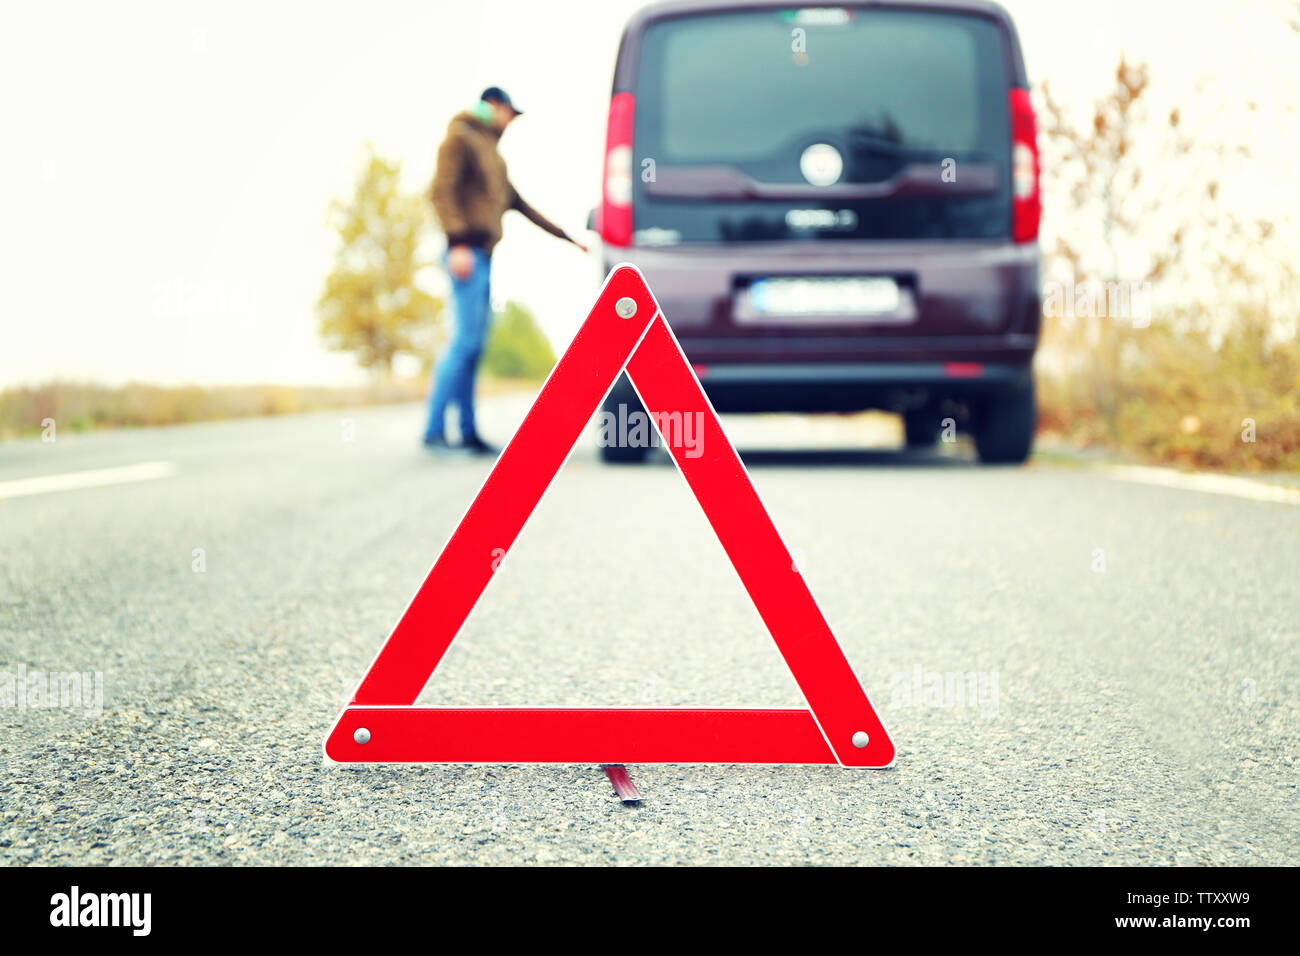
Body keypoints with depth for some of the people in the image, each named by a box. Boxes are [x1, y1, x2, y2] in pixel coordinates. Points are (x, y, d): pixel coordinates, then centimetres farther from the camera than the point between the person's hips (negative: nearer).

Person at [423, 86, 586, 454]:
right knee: (466, 341, -16)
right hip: (468, 253, -9)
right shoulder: (461, 138, -1)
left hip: (483, 256, 9)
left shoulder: (490, 150, 27)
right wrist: (458, 241, -23)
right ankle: (434, 429, -17)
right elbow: (441, 191, -12)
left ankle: (468, 432, 7)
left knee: (472, 347, 6)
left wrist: (566, 236, 33)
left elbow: (516, 202, 32)